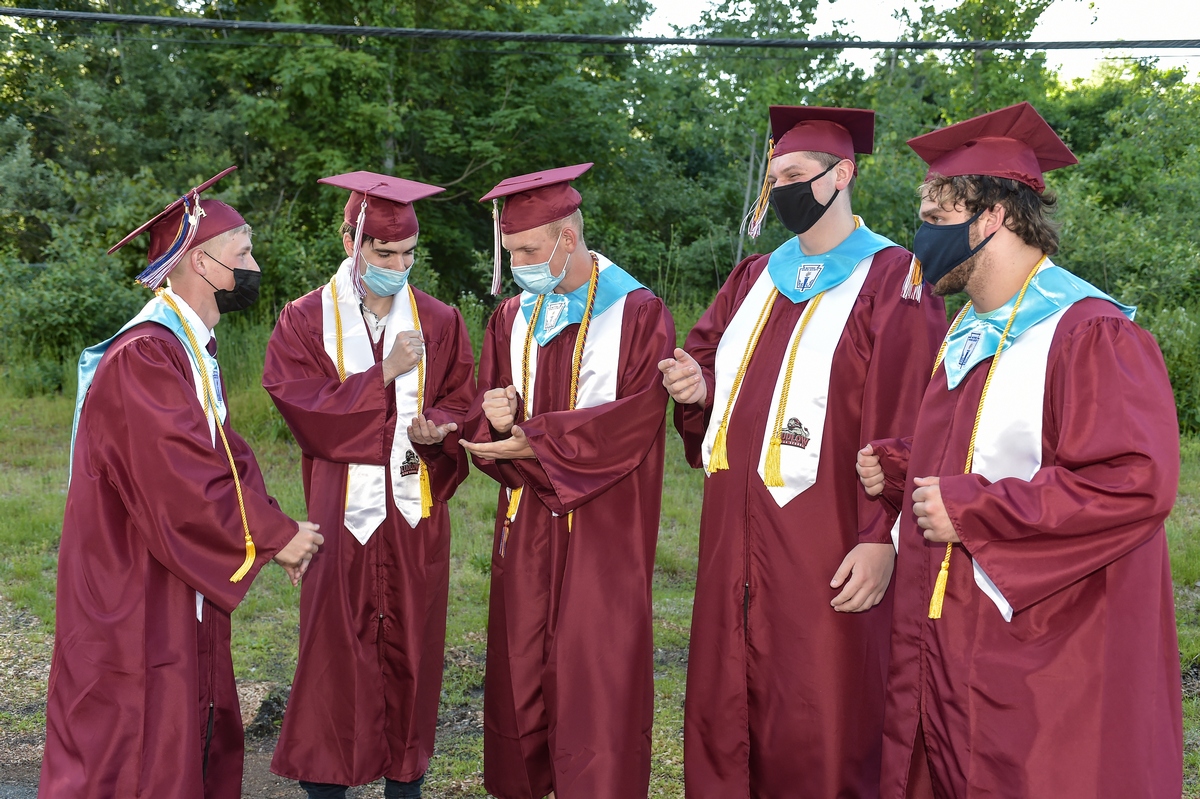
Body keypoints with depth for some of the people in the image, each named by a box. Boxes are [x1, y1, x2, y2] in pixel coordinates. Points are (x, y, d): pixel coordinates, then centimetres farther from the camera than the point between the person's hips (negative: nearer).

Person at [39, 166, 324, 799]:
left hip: (183, 591, 10)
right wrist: (273, 535, -15)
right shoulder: (142, 357, -22)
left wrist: (270, 527, -5)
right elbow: (182, 480, -26)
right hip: (135, 598, -10)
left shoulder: (193, 348, 11)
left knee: (200, 742, 17)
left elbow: (223, 455, 10)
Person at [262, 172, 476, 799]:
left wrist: (437, 427, -16)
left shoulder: (438, 322, 7)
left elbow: (461, 403, 6)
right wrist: (384, 374, -17)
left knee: (412, 650, 8)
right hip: (342, 512, -2)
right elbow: (303, 406, -10)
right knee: (334, 649, 0)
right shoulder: (305, 321, 0)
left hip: (417, 514, 2)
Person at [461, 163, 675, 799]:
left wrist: (536, 439, -18)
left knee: (598, 678, -3)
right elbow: (484, 405, 14)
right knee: (521, 671, 9)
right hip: (525, 526, 5)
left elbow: (639, 416, -14)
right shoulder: (512, 318, 12)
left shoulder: (638, 313, -5)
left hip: (602, 528, -5)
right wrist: (493, 416, -12)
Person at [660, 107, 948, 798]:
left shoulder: (892, 281, -6)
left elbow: (907, 425, -12)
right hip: (737, 538, 7)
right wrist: (703, 386, 0)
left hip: (825, 549, -6)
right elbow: (709, 354, 24)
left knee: (820, 741, 0)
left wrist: (883, 538, -19)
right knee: (727, 714, 11)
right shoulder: (756, 279, 16)